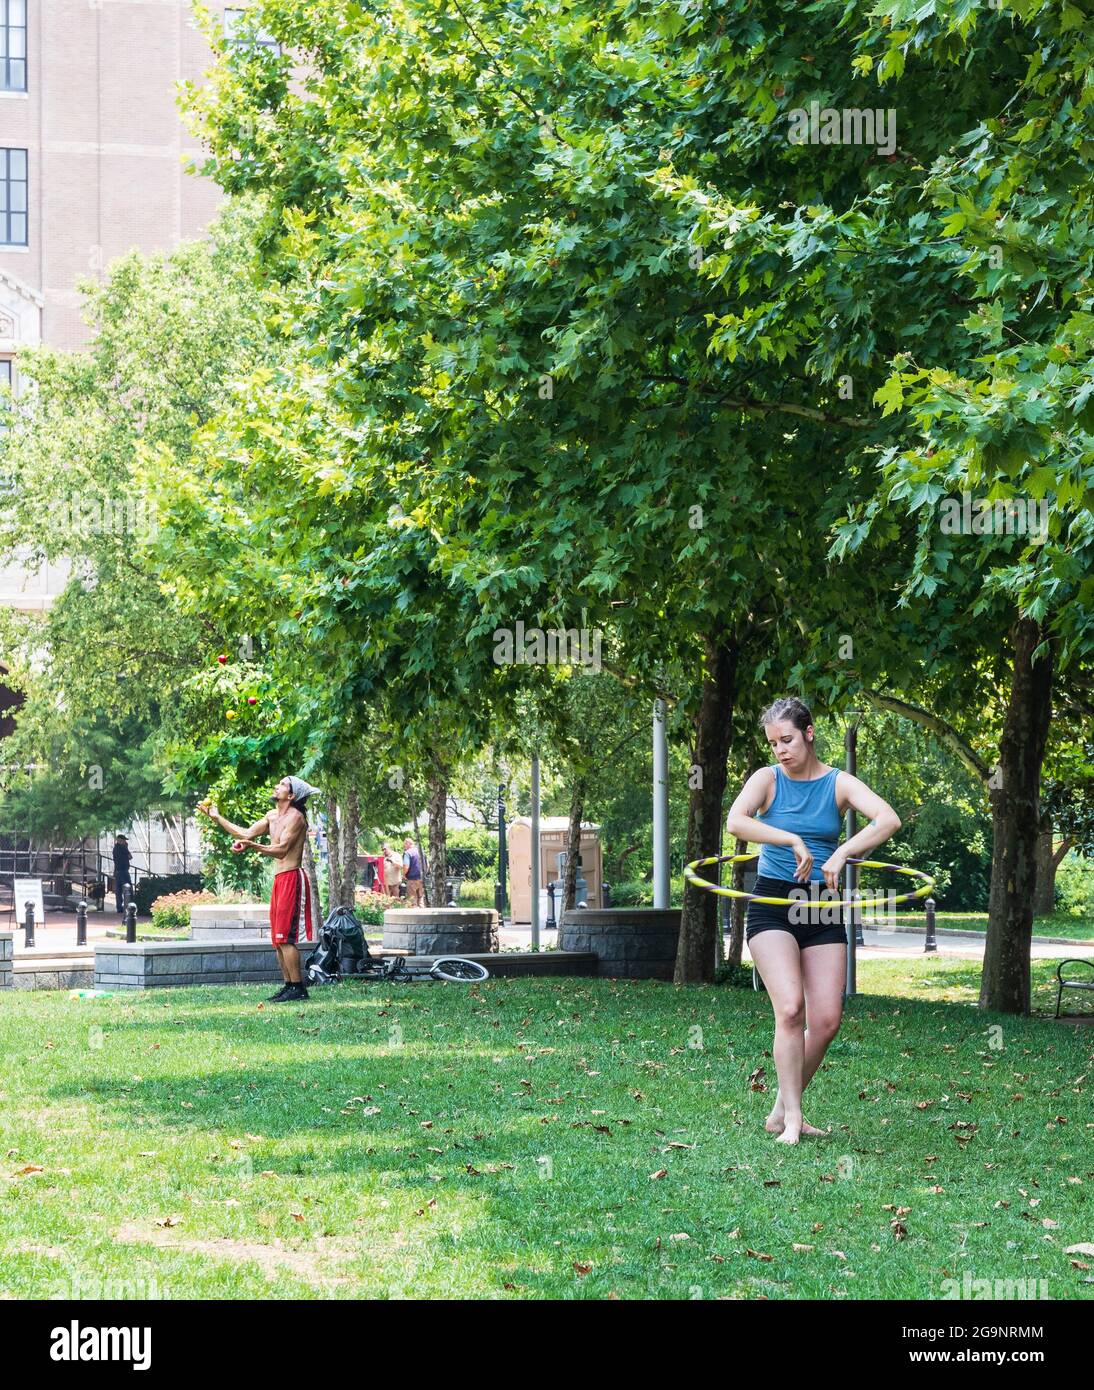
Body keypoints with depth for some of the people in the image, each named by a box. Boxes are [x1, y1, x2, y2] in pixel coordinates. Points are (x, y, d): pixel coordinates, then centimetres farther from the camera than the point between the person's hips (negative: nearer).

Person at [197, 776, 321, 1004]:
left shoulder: (295, 817, -12)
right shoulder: (272, 816, 16)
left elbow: (281, 850, -22)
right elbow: (246, 833, 19)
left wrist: (252, 846, -34)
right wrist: (217, 818, 17)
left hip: (291, 879, -10)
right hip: (279, 879, 10)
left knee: (285, 937, -12)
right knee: (278, 938, 9)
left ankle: (298, 988, -11)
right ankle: (288, 985, 13)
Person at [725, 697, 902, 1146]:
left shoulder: (839, 783, 2)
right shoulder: (768, 779, 0)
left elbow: (888, 819, -15)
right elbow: (735, 821, -19)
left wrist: (840, 855, -27)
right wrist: (793, 841, -28)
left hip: (823, 911, 3)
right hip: (772, 904, -2)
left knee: (826, 1021, -4)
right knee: (791, 1009, -18)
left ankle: (782, 1110, 13)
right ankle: (791, 1119, -13)